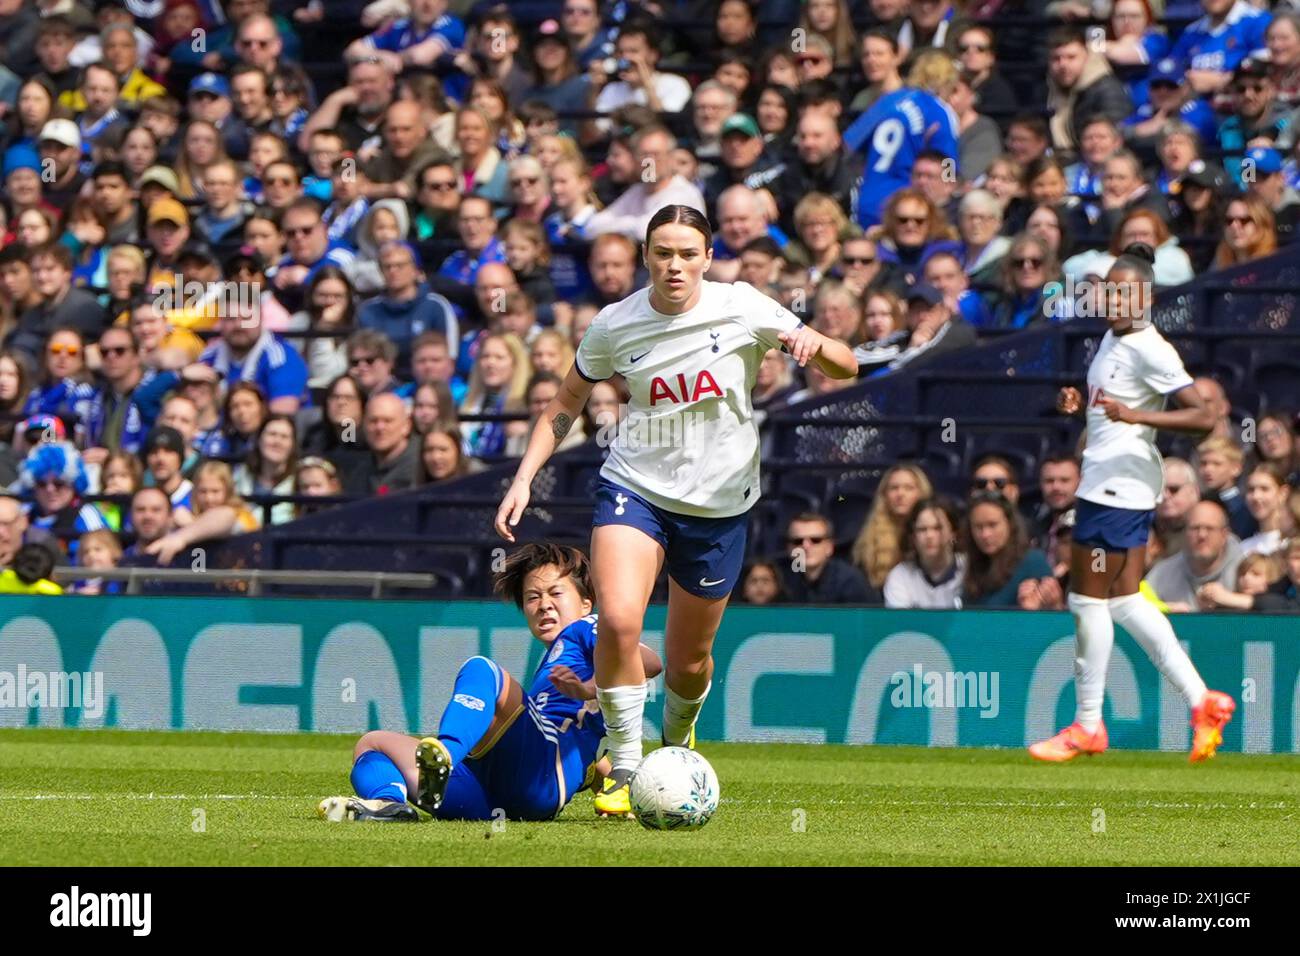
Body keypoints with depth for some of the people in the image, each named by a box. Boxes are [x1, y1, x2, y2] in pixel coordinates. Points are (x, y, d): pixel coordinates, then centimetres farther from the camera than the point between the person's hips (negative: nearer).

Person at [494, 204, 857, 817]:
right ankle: (625, 772, -12)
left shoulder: (741, 308, -9)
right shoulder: (614, 327, -6)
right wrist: (523, 479, -1)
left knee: (689, 663, 10)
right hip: (634, 488, 0)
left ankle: (678, 739, 46)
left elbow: (846, 368, -6)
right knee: (617, 621, -26)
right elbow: (565, 407, 10)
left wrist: (812, 342, -29)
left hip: (719, 506, 0)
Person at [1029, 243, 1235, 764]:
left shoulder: (1150, 350, -17)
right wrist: (1078, 399, 9)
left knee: (1090, 601, -3)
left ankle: (1087, 725, 7)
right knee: (1123, 601, 13)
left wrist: (1135, 415, -32)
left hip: (1119, 485, -10)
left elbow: (1202, 417, -23)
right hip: (1105, 483, 10)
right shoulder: (1113, 337, 11)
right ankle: (1200, 700, 16)